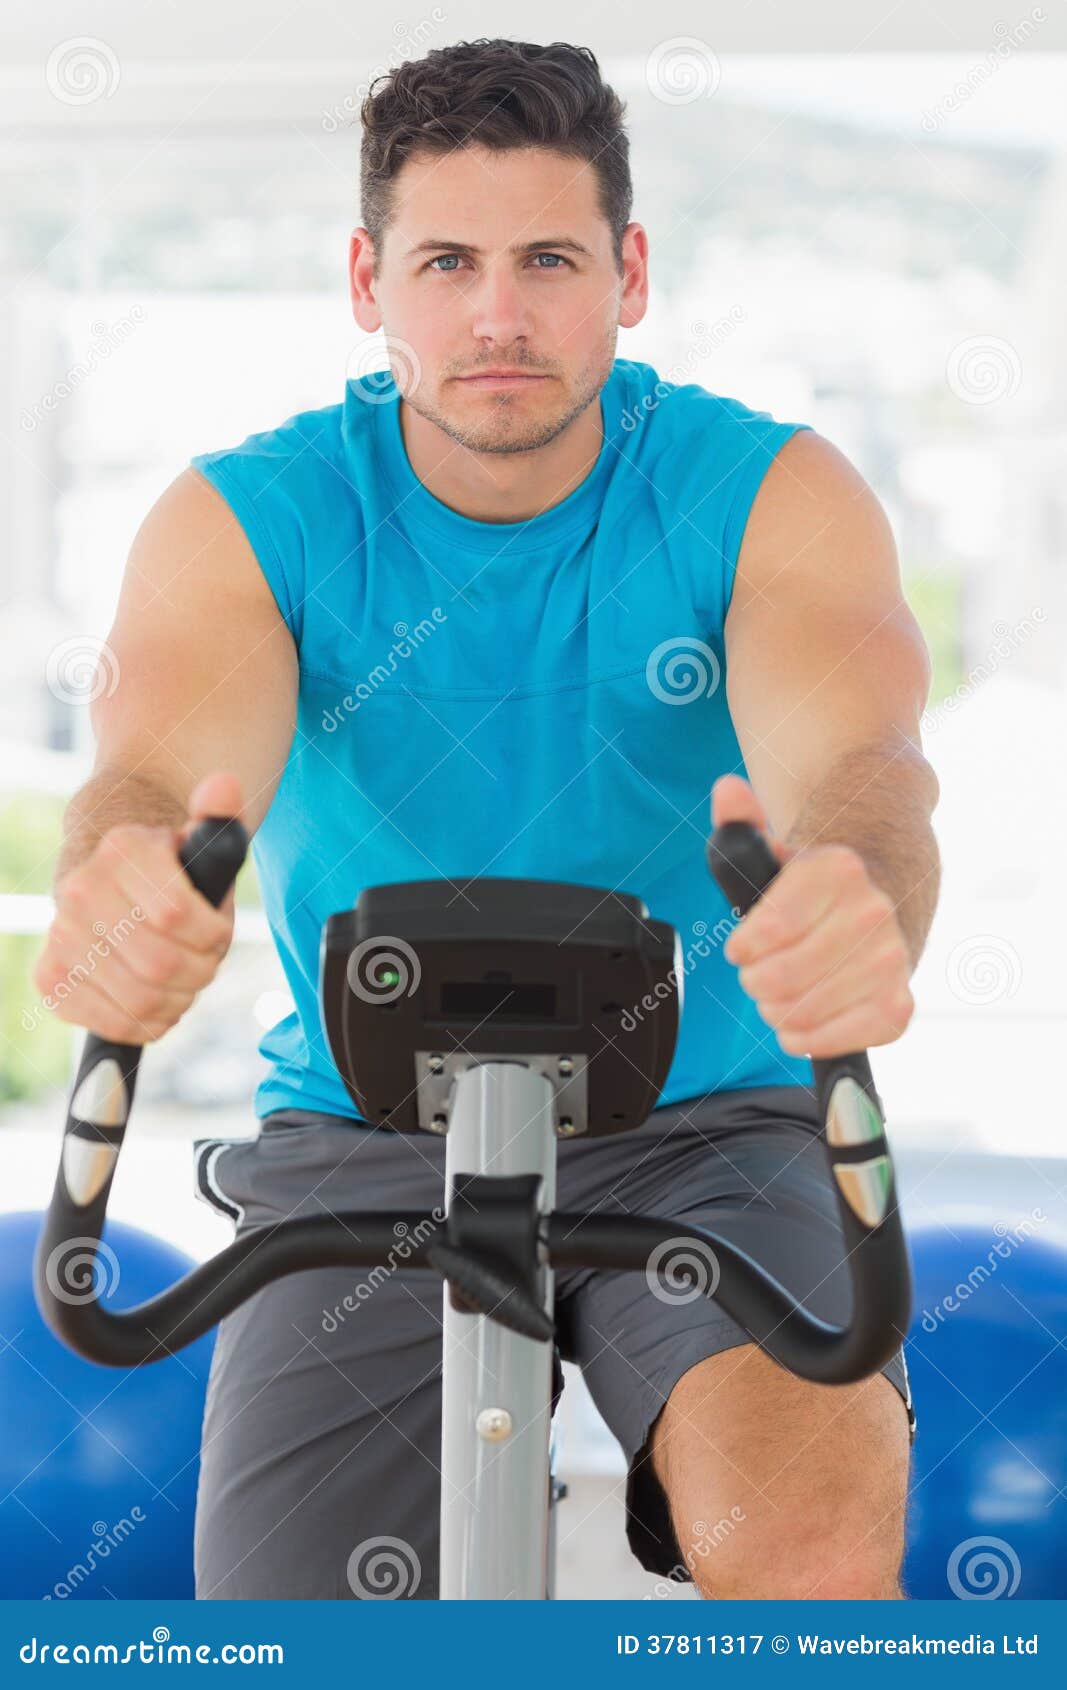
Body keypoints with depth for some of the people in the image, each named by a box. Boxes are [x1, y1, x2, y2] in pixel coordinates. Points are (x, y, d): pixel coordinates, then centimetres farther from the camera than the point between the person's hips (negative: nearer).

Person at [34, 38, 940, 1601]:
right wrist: (121, 888, -54)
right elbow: (165, 763, -26)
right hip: (362, 1143, 1)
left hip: (699, 1130, -1)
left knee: (815, 1539, -29)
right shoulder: (241, 522, -7)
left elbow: (854, 754, -26)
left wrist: (857, 901, -53)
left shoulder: (771, 496, -8)